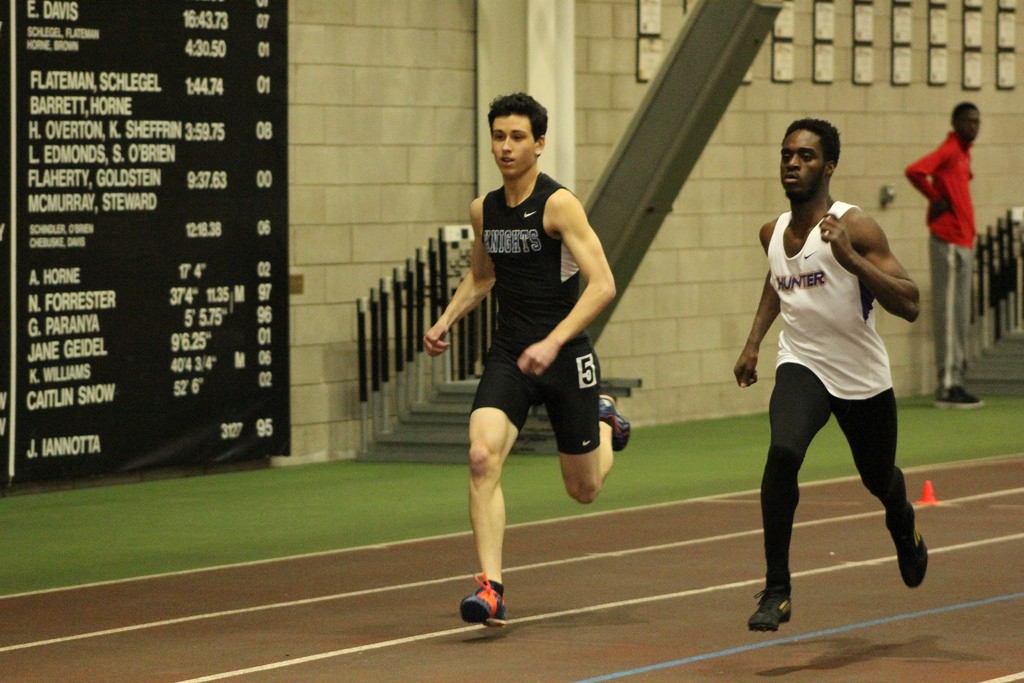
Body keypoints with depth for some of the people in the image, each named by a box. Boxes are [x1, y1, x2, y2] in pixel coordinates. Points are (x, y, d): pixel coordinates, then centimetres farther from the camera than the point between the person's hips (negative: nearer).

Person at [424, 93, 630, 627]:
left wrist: (552, 343, -29)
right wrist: (446, 321, 10)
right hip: (508, 354, 4)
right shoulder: (483, 210, 5)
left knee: (584, 489, 11)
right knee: (482, 456, -23)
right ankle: (491, 588, -22)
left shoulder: (559, 205, -14)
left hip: (566, 357, -4)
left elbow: (602, 284, -20)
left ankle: (605, 422, 46)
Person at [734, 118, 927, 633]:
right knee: (783, 452, -28)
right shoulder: (773, 233, 0)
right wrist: (753, 343, 16)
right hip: (802, 366, 2)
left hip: (863, 378, -2)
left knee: (880, 479, 19)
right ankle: (776, 590, -23)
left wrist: (850, 258, -34)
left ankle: (905, 533, 59)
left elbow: (909, 306, -25)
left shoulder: (854, 227, -17)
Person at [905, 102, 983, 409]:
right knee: (949, 314, -8)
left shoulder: (963, 153, 16)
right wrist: (937, 199, -14)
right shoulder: (948, 152, -12)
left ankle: (954, 382, 15)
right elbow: (915, 171, -26)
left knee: (960, 316, 11)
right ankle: (947, 386, -7)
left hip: (963, 243, 10)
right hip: (948, 243, -10)